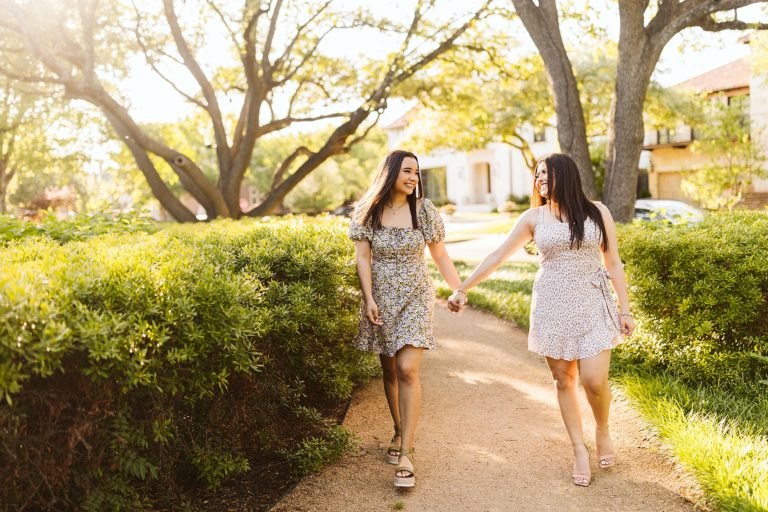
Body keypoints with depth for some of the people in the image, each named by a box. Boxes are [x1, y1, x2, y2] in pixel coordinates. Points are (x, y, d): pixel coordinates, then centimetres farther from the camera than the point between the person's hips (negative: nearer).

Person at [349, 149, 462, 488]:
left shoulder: (423, 209, -2)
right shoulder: (368, 211, -1)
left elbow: (439, 255, 5)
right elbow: (362, 257, -3)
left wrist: (458, 289, 4)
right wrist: (369, 298, -11)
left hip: (414, 298, -2)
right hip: (381, 298, 2)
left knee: (407, 370, -14)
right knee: (389, 371, 11)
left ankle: (405, 453, -10)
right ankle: (400, 432, 33)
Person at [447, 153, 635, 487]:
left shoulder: (597, 213, 3)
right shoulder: (534, 218, 4)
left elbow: (613, 264, 6)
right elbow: (497, 256, 5)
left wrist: (625, 310, 2)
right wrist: (462, 288, 2)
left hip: (592, 305, -1)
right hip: (552, 307, 1)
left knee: (594, 381, -9)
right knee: (563, 380, 4)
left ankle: (603, 430, 23)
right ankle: (579, 450, 19)